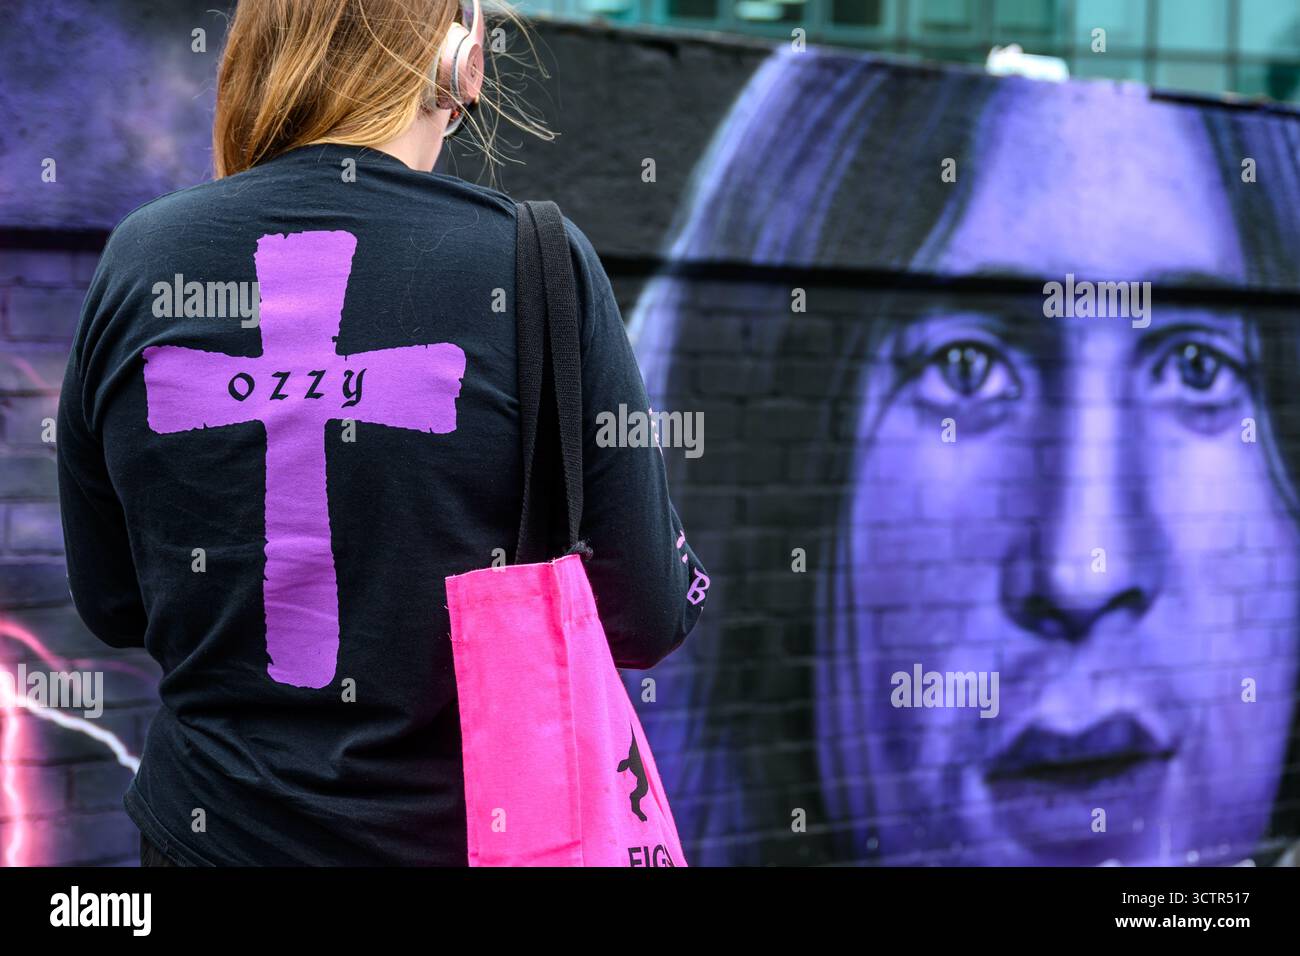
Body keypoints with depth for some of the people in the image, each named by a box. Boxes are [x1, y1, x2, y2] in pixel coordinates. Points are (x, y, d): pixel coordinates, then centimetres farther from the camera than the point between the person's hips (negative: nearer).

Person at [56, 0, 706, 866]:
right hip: (465, 827, -2)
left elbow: (112, 607, 3)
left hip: (215, 827, 3)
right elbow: (651, 620, -10)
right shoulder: (538, 263, -15)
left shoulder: (139, 260, -7)